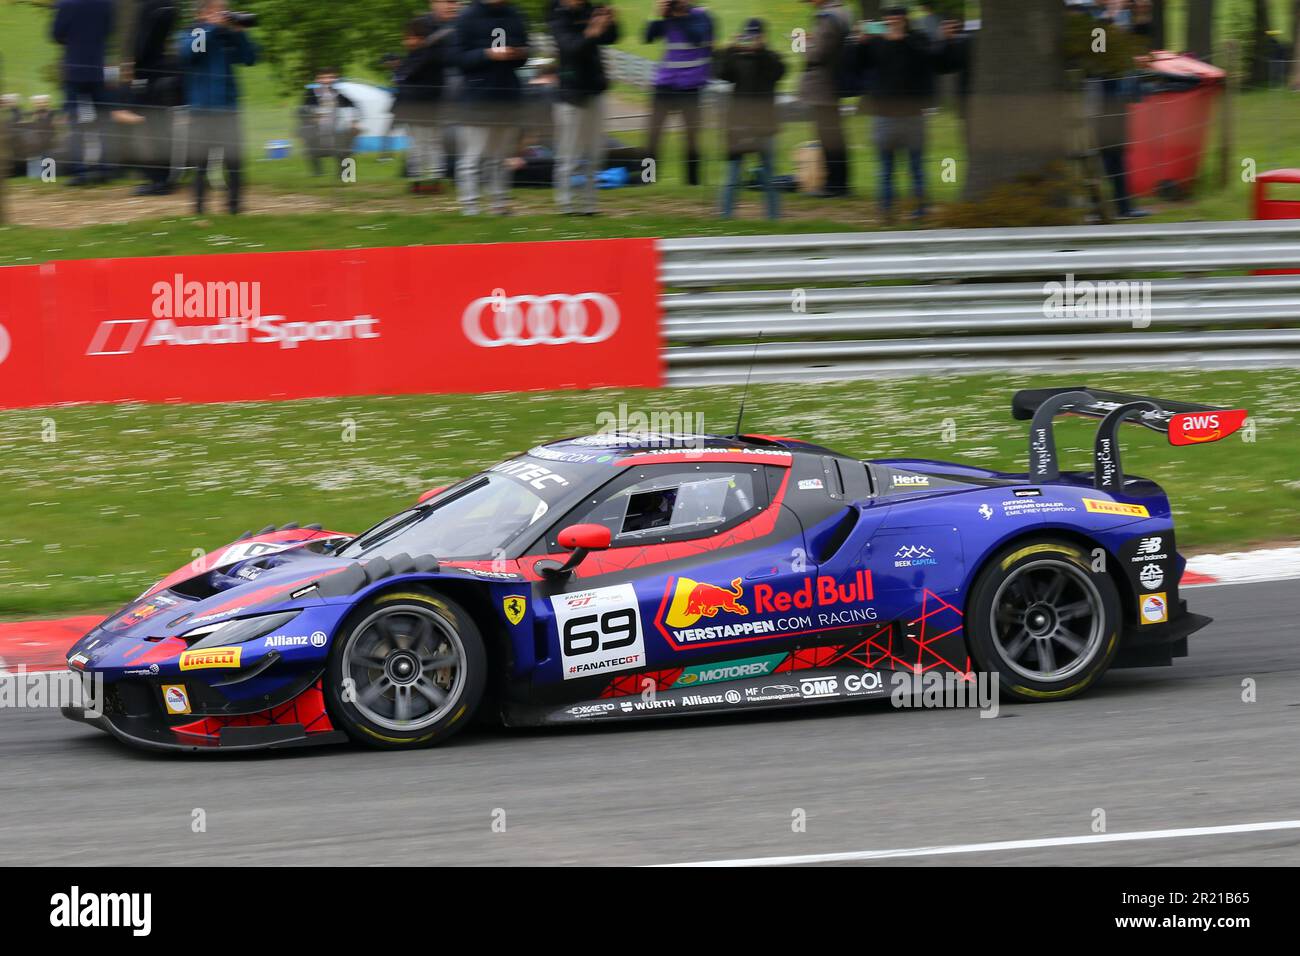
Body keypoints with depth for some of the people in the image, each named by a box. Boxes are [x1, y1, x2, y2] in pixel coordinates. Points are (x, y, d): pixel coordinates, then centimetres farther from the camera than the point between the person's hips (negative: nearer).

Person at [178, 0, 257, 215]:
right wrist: (212, 27, -19)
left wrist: (239, 33, -9)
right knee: (201, 160, 0)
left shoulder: (228, 38, 9)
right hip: (201, 109, -2)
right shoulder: (190, 34, 2)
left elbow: (250, 58, 1)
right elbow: (189, 51, -19)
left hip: (228, 107, 2)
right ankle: (199, 208, 7)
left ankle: (234, 205, 5)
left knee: (234, 159, -2)